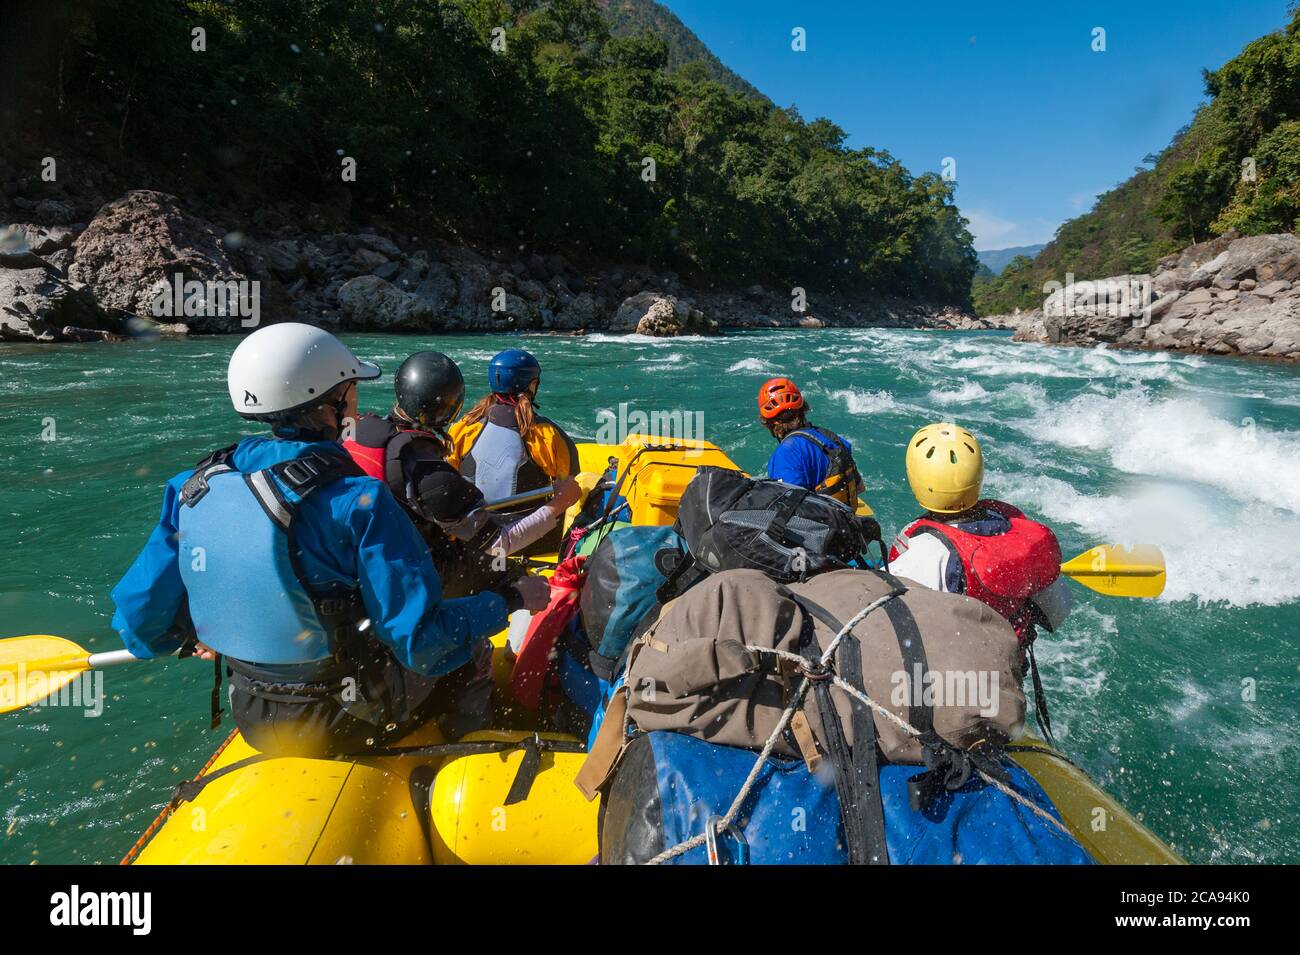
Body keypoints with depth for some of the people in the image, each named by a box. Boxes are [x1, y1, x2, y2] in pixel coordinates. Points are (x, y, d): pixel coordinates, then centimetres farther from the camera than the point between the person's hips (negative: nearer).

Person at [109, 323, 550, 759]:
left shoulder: (194, 489, -9)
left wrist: (194, 635, 18)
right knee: (473, 653, 20)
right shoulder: (356, 500, -27)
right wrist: (511, 600, -12)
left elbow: (140, 623, -3)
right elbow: (422, 641, -27)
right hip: (350, 724, -5)